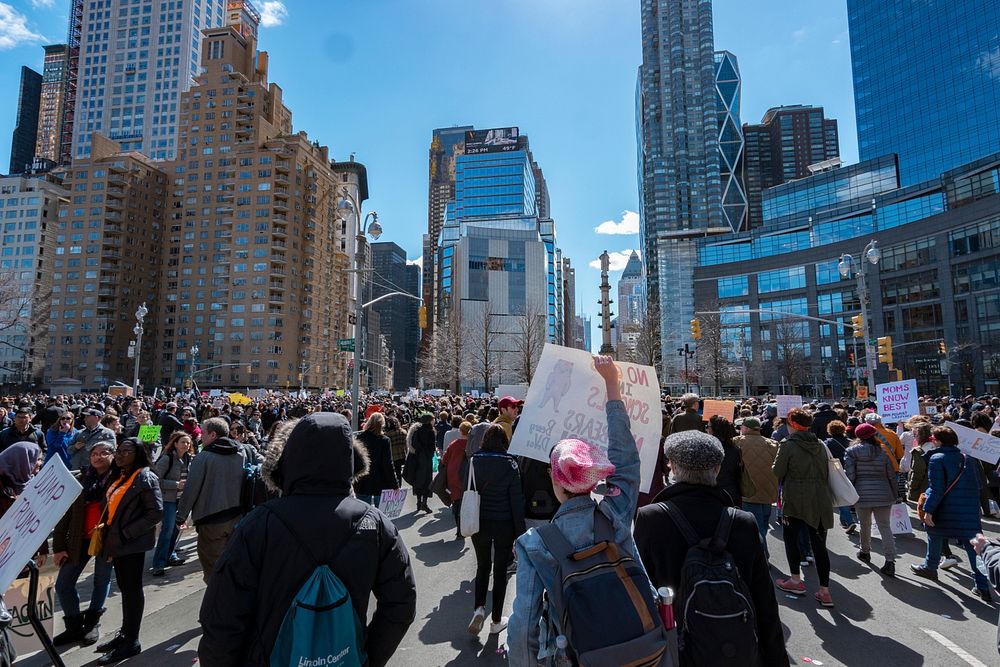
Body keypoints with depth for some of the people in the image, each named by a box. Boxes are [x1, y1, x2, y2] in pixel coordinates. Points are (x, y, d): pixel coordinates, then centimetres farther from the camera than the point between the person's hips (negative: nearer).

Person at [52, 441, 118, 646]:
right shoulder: (80, 479, 0)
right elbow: (65, 513, 2)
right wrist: (58, 546, 0)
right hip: (80, 538, 4)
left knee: (102, 581, 9)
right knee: (63, 584, 6)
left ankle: (92, 623, 31)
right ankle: (75, 627, 24)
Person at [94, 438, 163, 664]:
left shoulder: (145, 478, -15)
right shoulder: (121, 477, 13)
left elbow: (156, 512, -20)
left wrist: (127, 533, -19)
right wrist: (110, 538, 13)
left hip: (132, 542, -9)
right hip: (118, 541, 9)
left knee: (132, 589, 1)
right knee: (125, 588, 18)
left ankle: (131, 641, 11)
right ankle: (125, 633, 30)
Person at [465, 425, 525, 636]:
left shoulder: (473, 461, -7)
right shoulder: (510, 464, -13)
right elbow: (516, 500, -11)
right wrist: (520, 532, -3)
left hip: (479, 523, 2)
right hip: (503, 525, -2)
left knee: (482, 566, 21)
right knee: (500, 570, 13)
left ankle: (479, 608, 4)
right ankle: (496, 621, 23)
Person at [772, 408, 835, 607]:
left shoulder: (788, 445, -10)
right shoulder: (820, 445, 7)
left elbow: (777, 473, -7)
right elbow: (826, 472, 13)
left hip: (795, 500, -5)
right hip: (820, 501, 5)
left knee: (791, 537, 12)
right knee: (819, 543, 8)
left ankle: (795, 580, 19)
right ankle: (824, 591, 9)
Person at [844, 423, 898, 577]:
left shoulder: (852, 451, -5)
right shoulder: (883, 451, 0)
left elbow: (850, 475, -9)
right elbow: (891, 476, 3)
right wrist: (894, 494, 14)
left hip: (862, 495, -1)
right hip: (883, 495, 1)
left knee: (865, 526, 16)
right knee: (885, 528, 2)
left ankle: (865, 552, 34)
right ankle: (890, 562, -4)